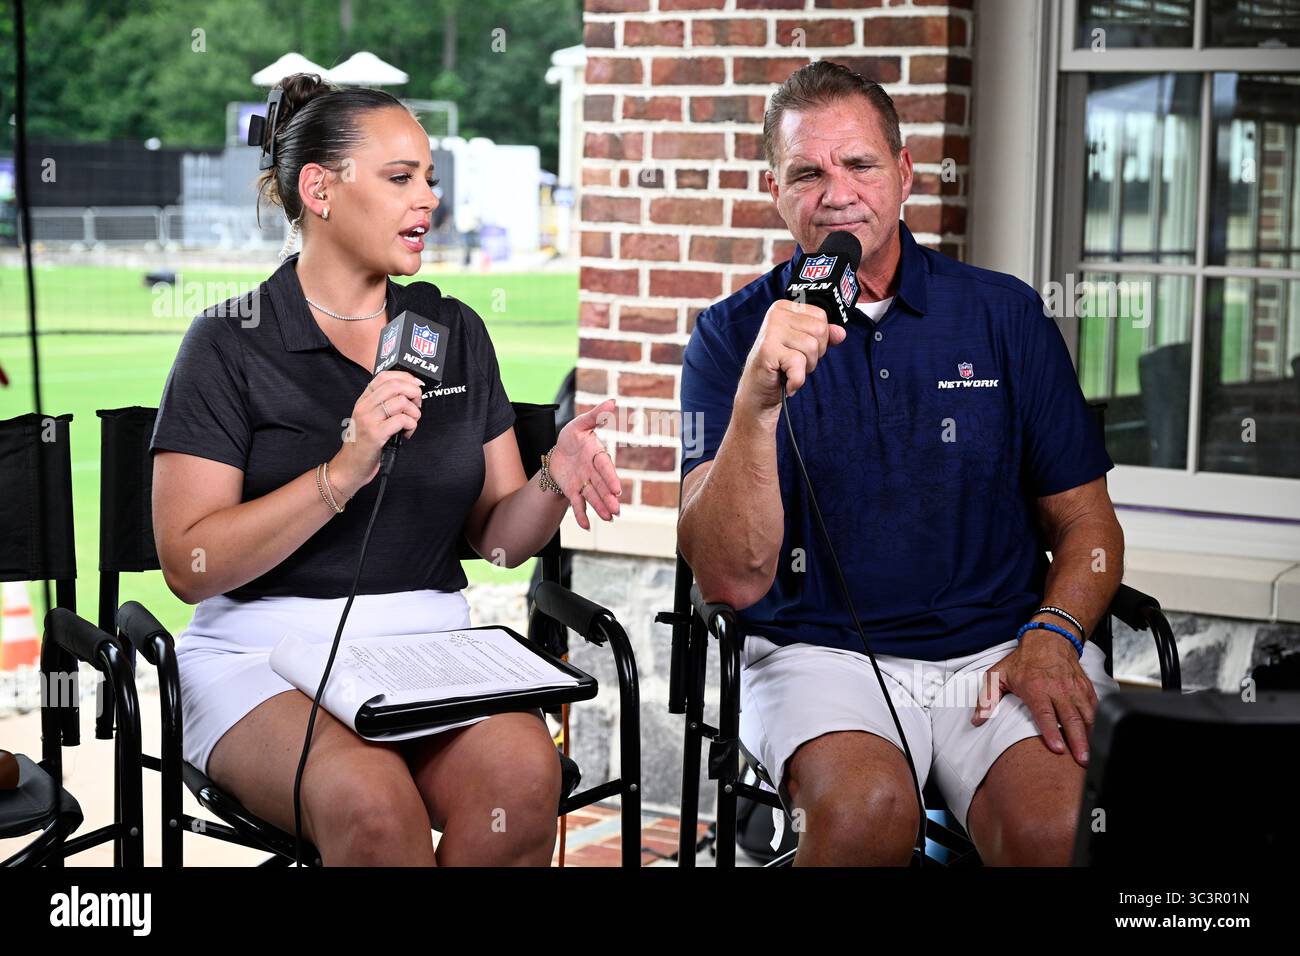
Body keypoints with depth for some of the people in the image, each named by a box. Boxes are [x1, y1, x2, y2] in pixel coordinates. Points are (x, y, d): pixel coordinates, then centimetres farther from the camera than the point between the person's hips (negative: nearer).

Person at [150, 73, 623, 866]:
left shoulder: (455, 332, 13)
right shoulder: (232, 344, -1)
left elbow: (498, 539, 13)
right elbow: (189, 565, -9)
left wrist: (555, 481, -9)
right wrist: (344, 473, -19)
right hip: (265, 650, -4)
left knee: (522, 771, -30)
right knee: (369, 796, -36)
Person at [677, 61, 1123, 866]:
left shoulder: (1005, 314, 9)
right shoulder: (733, 336, 3)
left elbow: (1087, 525, 12)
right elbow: (732, 578, -8)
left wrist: (1052, 637, -8)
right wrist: (756, 400, -21)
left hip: (999, 648, 2)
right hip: (820, 651, -1)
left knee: (1057, 825, -29)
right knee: (866, 807, -33)